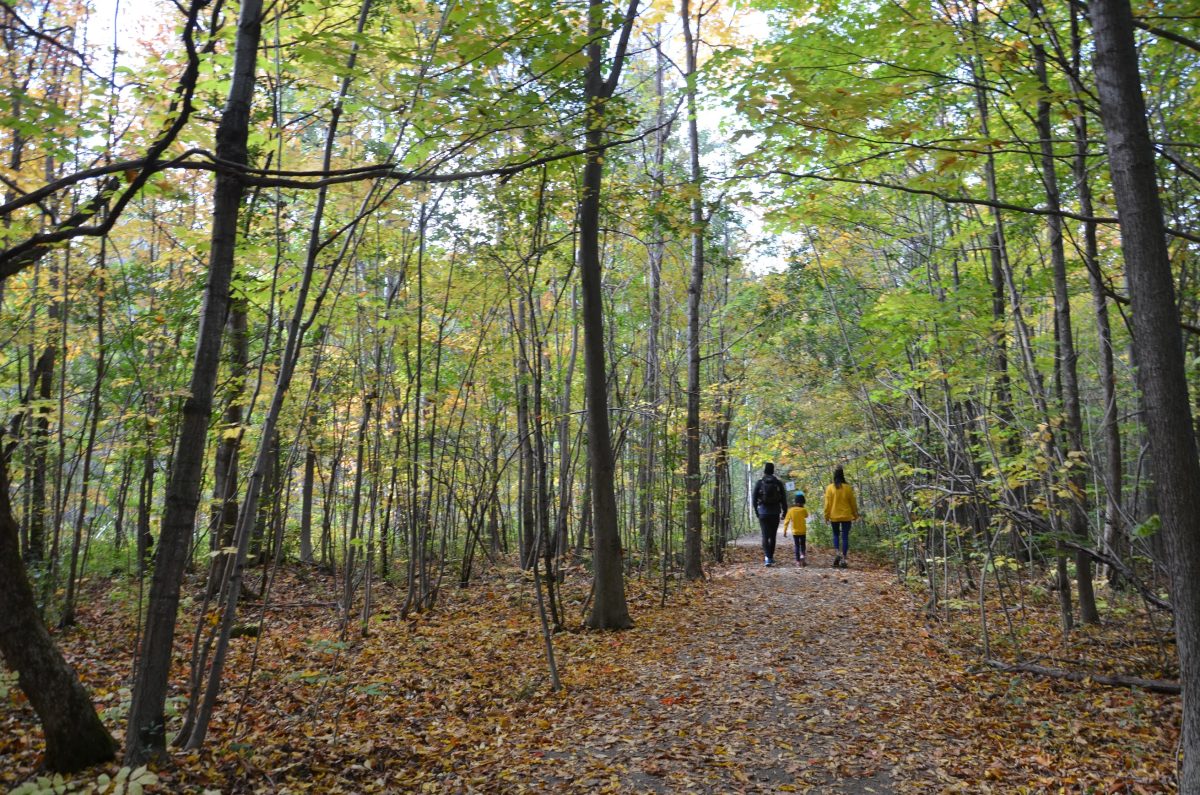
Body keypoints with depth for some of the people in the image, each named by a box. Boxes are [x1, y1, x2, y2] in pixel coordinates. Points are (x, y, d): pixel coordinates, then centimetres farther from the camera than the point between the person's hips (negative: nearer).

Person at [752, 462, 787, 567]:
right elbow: (783, 498, 0)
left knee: (765, 535, -3)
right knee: (772, 535, 13)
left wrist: (756, 511, 12)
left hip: (763, 512, -1)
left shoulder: (759, 482, -2)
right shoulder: (778, 482, 0)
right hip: (775, 513, 1)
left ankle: (767, 557, -19)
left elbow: (754, 498, 0)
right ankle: (771, 557, 19)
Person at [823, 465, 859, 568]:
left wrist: (826, 516, 4)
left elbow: (827, 503, -4)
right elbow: (852, 502, 2)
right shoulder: (848, 487, -5)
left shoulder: (829, 488, -7)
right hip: (846, 516, 0)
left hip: (834, 516, 0)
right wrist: (855, 515, 13)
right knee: (845, 537, 5)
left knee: (836, 535, 17)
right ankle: (844, 559, 3)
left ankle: (837, 553, -3)